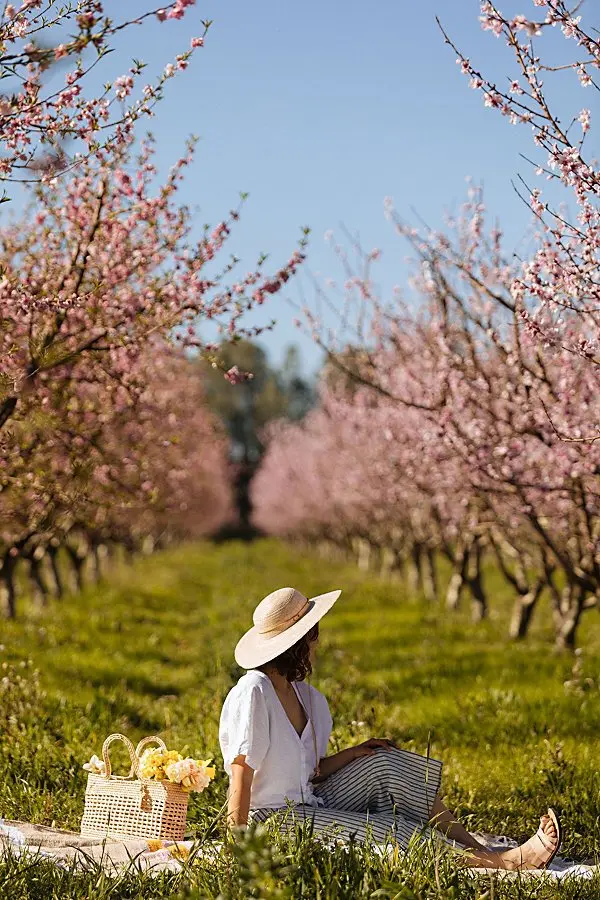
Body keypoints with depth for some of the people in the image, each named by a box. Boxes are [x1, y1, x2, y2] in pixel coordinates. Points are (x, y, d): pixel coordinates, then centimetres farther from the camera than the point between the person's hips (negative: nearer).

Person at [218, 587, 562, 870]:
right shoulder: (253, 693, -18)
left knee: (384, 763, -4)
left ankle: (477, 848, -9)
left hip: (309, 804, 9)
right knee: (387, 832, -18)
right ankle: (504, 863, -18)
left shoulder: (302, 695, 10)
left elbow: (311, 770, 11)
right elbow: (241, 773, -22)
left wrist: (353, 754, -4)